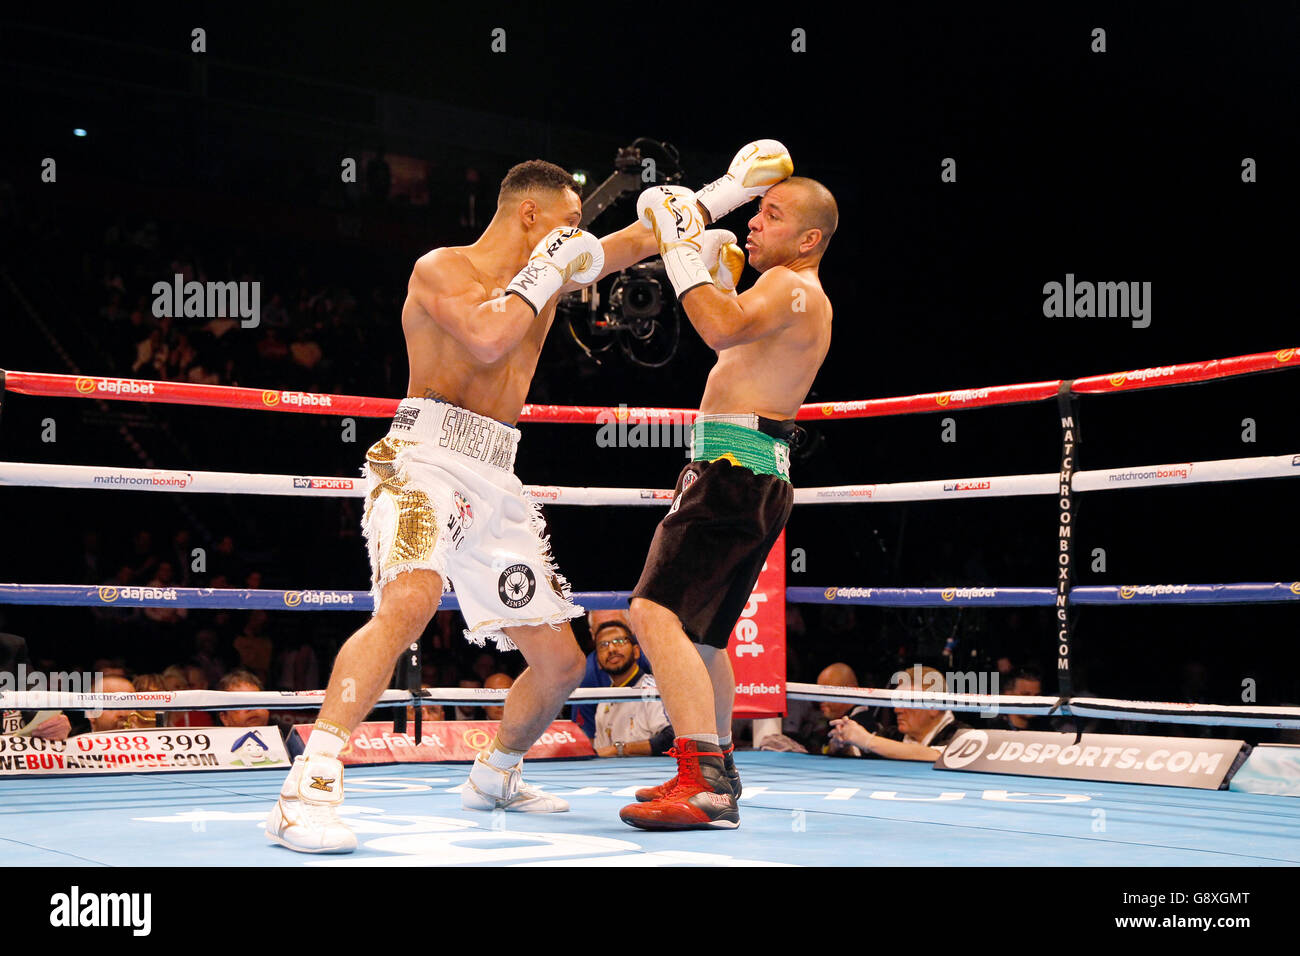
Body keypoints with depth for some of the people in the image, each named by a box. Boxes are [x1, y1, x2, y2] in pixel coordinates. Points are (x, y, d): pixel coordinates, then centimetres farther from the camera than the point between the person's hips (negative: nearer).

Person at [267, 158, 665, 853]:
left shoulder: (549, 271, 19)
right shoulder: (442, 268, -2)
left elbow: (638, 240, 30)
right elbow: (487, 339, -21)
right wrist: (544, 272, -9)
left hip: (495, 482, 8)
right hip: (426, 458, -8)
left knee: (561, 661, 8)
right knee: (410, 600, -36)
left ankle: (494, 777, 33)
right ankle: (308, 790, -35)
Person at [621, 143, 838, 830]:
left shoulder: (793, 287, -10)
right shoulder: (794, 296, 22)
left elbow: (722, 329, -29)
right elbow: (730, 316, 38)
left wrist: (679, 243, -21)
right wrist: (721, 198, 27)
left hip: (733, 468, -11)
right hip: (749, 480, 11)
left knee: (655, 611, -24)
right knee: (699, 629, 22)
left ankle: (704, 783, -31)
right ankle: (715, 768, 34)